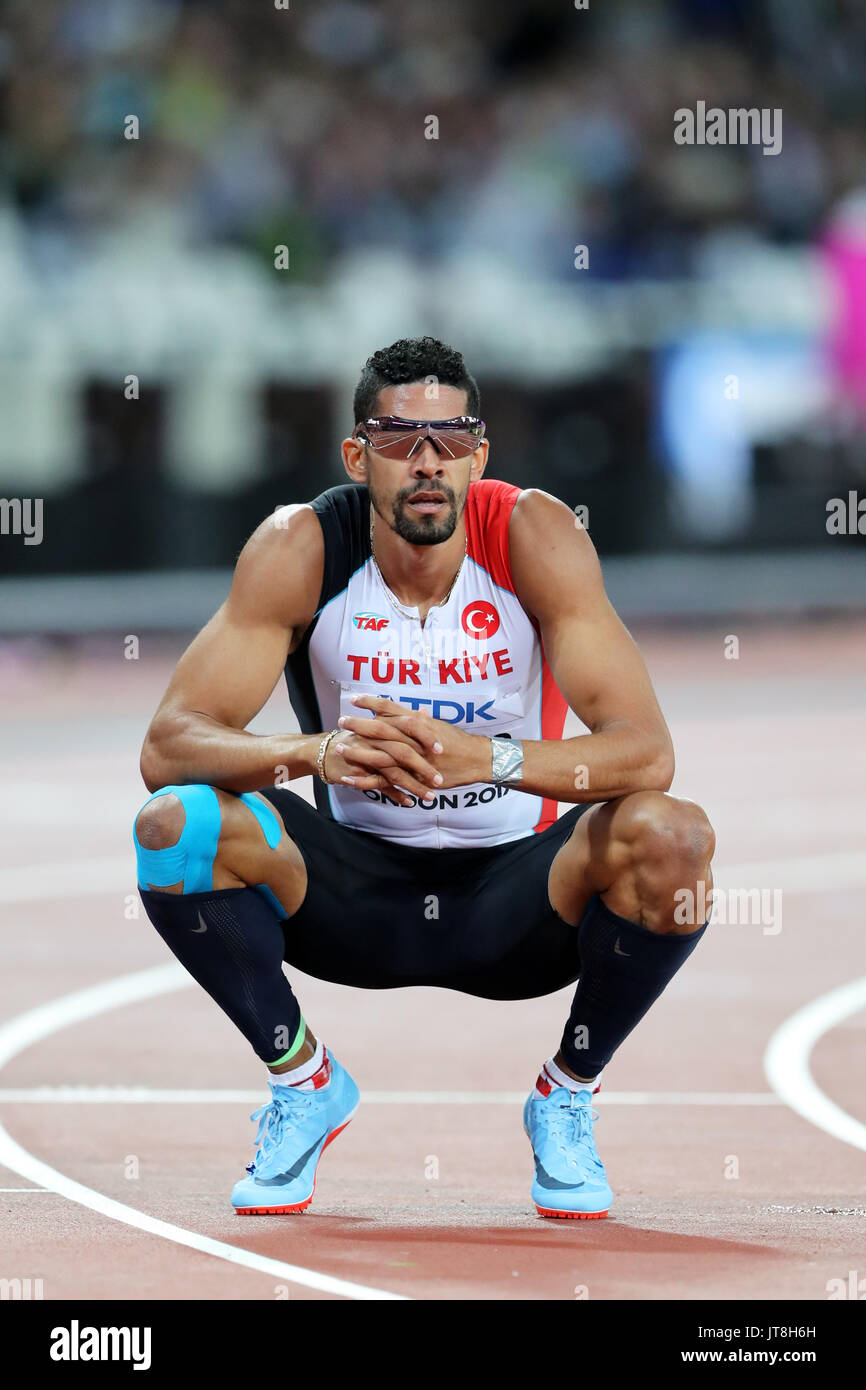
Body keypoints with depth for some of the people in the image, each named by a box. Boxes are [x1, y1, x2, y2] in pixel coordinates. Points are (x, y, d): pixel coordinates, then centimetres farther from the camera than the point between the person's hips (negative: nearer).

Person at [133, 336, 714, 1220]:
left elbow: (646, 753, -25)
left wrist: (486, 758, -43)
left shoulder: (534, 535, -17)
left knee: (672, 839, -31)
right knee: (177, 824, -27)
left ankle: (567, 1096, -3)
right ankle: (303, 1082, 0)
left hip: (516, 903, -1)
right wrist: (316, 753, -40)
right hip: (360, 896, 1)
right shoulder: (298, 548, -15)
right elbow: (165, 748, -20)